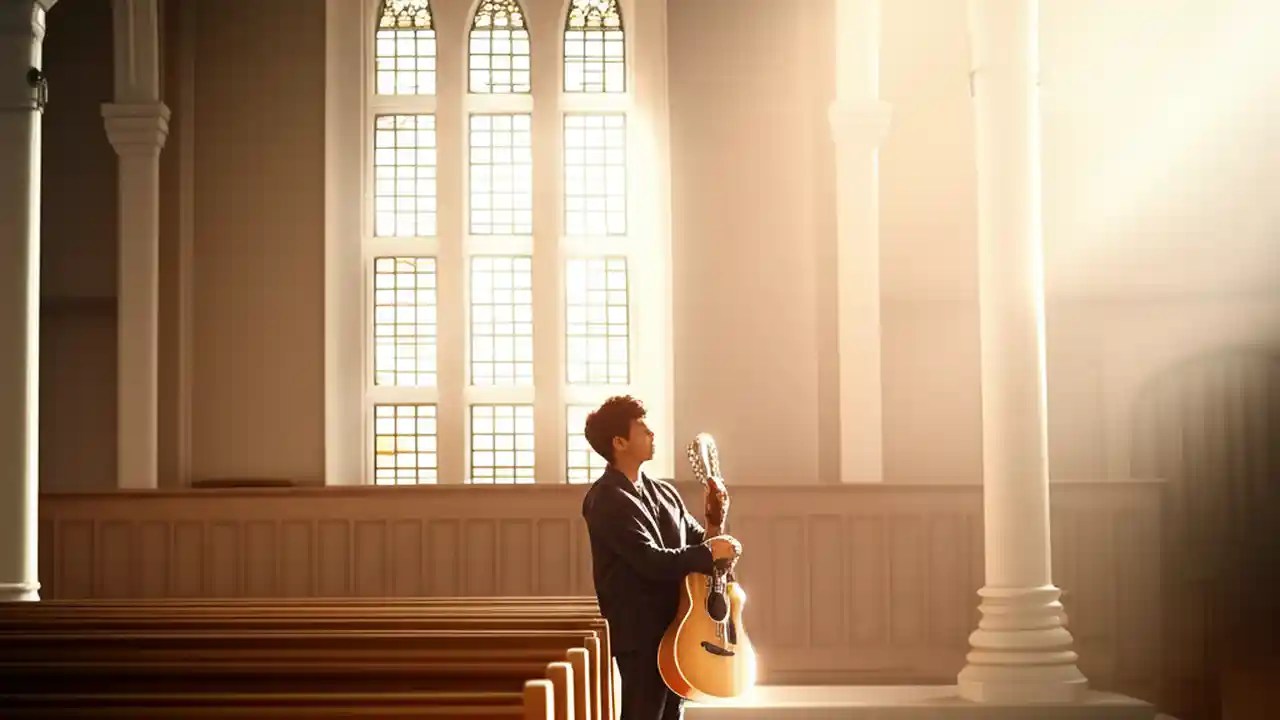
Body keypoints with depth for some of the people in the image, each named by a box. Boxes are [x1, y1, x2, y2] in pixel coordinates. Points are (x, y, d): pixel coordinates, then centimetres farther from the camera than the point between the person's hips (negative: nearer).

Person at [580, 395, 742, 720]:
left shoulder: (663, 493, 13)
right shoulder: (606, 500, -14)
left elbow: (696, 542, 17)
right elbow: (652, 561, -22)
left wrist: (715, 518, -3)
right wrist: (710, 553, -16)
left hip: (676, 625, 8)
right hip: (641, 632, -8)